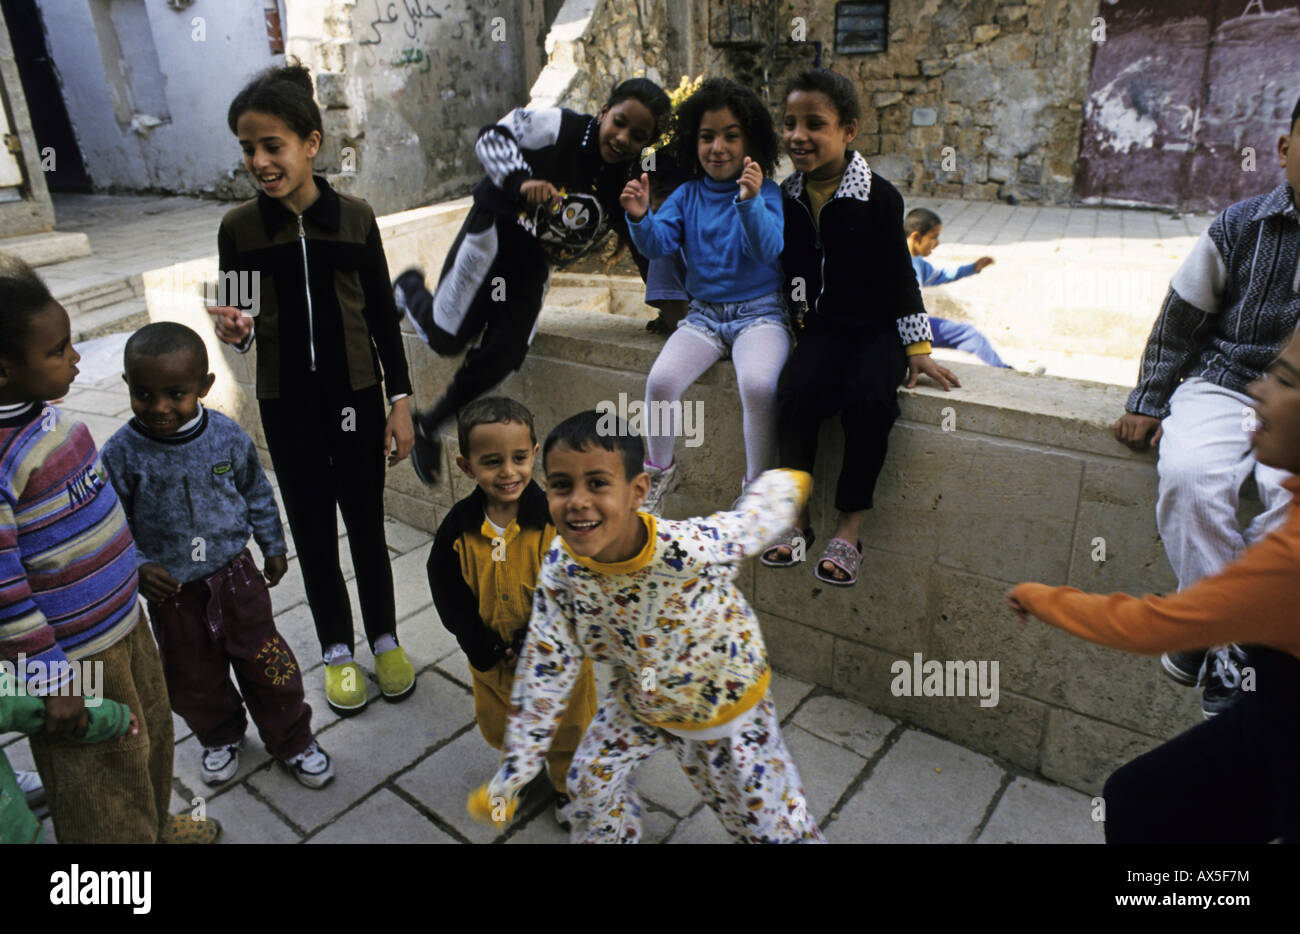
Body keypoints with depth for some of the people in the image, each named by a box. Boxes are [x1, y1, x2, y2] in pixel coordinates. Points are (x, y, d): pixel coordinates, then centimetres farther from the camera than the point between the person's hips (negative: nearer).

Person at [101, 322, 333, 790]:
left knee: (267, 663, 9)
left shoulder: (227, 435, -12)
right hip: (171, 590, 0)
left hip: (234, 573, 0)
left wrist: (273, 545, 10)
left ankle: (291, 739, 31)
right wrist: (138, 567, -23)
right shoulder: (123, 453, -16)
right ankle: (220, 737, 47)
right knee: (193, 679, 18)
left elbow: (257, 492, 4)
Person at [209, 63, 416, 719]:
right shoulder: (238, 228, -4)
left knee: (366, 523, 11)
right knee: (311, 528, 12)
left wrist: (399, 401, -1)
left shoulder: (354, 217, -6)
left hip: (356, 394, -1)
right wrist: (235, 332, -21)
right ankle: (337, 647, 31)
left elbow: (383, 315, 0)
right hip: (286, 404, 1)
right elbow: (239, 324, 4)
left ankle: (384, 638, 31)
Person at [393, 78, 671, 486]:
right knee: (447, 336, -9)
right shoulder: (558, 127, -15)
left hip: (534, 266, 4)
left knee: (503, 356, -7)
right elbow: (492, 136, -17)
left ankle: (430, 427, 13)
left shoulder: (630, 187, -2)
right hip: (496, 232, -4)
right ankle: (408, 289, 28)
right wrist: (520, 180, -36)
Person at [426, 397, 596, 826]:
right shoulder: (458, 528, -14)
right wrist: (486, 650, -15)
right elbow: (450, 598, -9)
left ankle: (567, 785, 47)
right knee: (500, 727, 26)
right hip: (492, 657, 3)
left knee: (566, 726, 19)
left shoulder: (556, 518, -23)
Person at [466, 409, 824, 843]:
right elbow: (545, 670, -14)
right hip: (636, 701, 4)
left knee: (771, 823, 12)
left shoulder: (695, 548, -41)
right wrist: (511, 775, -8)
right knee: (591, 781, 21)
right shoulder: (560, 569, -26)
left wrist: (787, 484, 3)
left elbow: (764, 509, -22)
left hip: (723, 704, -3)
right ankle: (606, 838, 53)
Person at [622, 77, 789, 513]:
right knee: (661, 379, -21)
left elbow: (770, 249, -19)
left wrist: (750, 202, -36)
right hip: (704, 313, 3)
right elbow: (658, 245, -3)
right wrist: (640, 218, -24)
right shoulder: (687, 195, 8)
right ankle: (660, 469, 6)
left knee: (758, 385, -32)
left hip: (760, 312, -3)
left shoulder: (767, 193, -3)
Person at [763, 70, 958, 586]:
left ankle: (849, 526, -17)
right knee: (795, 393, -26)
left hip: (876, 326, -3)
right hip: (822, 324, 3)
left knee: (869, 398, -30)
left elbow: (898, 274, -4)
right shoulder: (788, 196, 5)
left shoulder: (878, 195, -7)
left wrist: (917, 348, -5)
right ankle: (797, 515, -12)